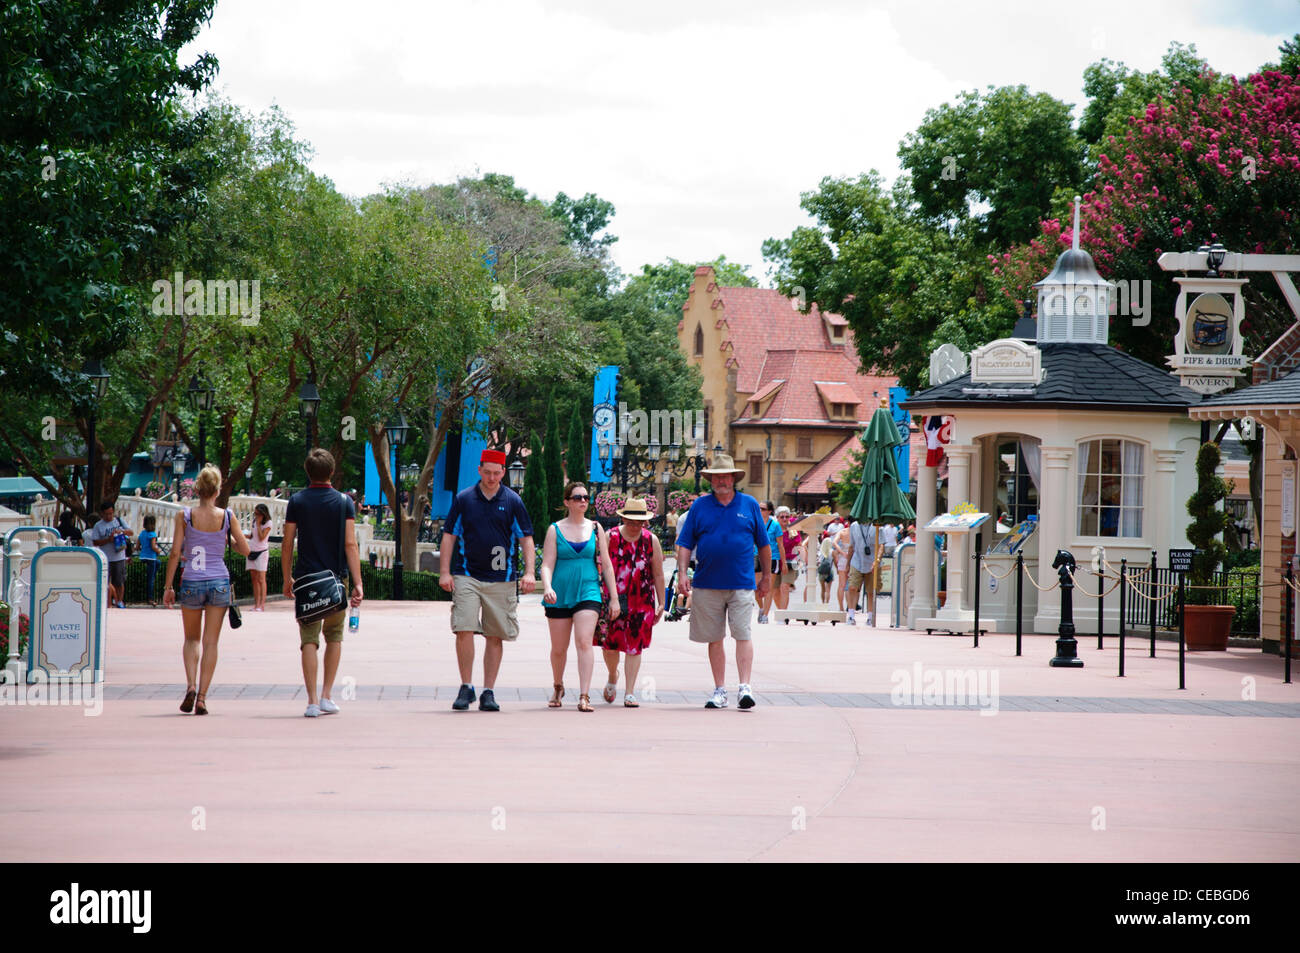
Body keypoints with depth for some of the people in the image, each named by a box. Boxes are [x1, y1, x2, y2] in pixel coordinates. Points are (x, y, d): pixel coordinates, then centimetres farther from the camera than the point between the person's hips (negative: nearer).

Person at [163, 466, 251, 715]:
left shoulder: (184, 516, -4)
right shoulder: (227, 517, -1)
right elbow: (245, 550, 5)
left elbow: (175, 553, -5)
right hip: (219, 582, 0)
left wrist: (168, 586, 2)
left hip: (192, 582, 0)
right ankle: (202, 697, -1)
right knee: (211, 642, 5)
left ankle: (191, 685, -5)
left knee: (191, 639, 16)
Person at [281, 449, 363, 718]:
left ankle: (312, 701, -8)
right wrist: (358, 584, -7)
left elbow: (287, 544, 1)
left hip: (306, 579, 0)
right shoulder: (344, 502, -1)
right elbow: (350, 545, -7)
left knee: (309, 639, 0)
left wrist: (287, 579, 12)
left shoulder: (296, 501, 0)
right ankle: (326, 696, 14)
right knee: (334, 636, 17)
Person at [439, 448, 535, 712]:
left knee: (495, 637, 3)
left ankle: (488, 693, 10)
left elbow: (526, 539, 7)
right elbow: (449, 536, 8)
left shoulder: (513, 501, 6)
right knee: (464, 631, -12)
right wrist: (444, 571, -1)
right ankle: (466, 688, 0)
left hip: (501, 579, 1)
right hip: (467, 576, -1)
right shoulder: (463, 499, 5)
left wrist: (528, 572, -5)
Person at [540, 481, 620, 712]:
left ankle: (584, 696, -22)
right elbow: (547, 565, -4)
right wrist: (547, 588, -23)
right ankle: (558, 688, 36)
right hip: (560, 595, 0)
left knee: (584, 642, -18)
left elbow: (606, 565, 11)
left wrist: (614, 598, 8)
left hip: (588, 592, 0)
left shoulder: (595, 528, 8)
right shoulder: (555, 530, 3)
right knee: (558, 649, 10)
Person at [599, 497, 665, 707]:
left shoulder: (651, 540, 3)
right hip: (612, 600, -1)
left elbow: (658, 575, 8)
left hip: (642, 601, 1)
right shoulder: (610, 538, -2)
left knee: (634, 647, -1)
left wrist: (661, 604, 6)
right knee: (610, 644, -2)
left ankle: (629, 693, 4)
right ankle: (612, 678, 30)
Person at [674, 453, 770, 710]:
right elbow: (685, 544, 6)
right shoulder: (700, 506, 7)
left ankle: (744, 687, -11)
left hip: (742, 584, -1)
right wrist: (682, 573, -6)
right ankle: (719, 691, 12)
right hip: (707, 585, 1)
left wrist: (766, 577, 14)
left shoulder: (749, 505, 7)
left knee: (743, 636, -10)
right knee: (714, 639, 6)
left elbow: (763, 544, 13)